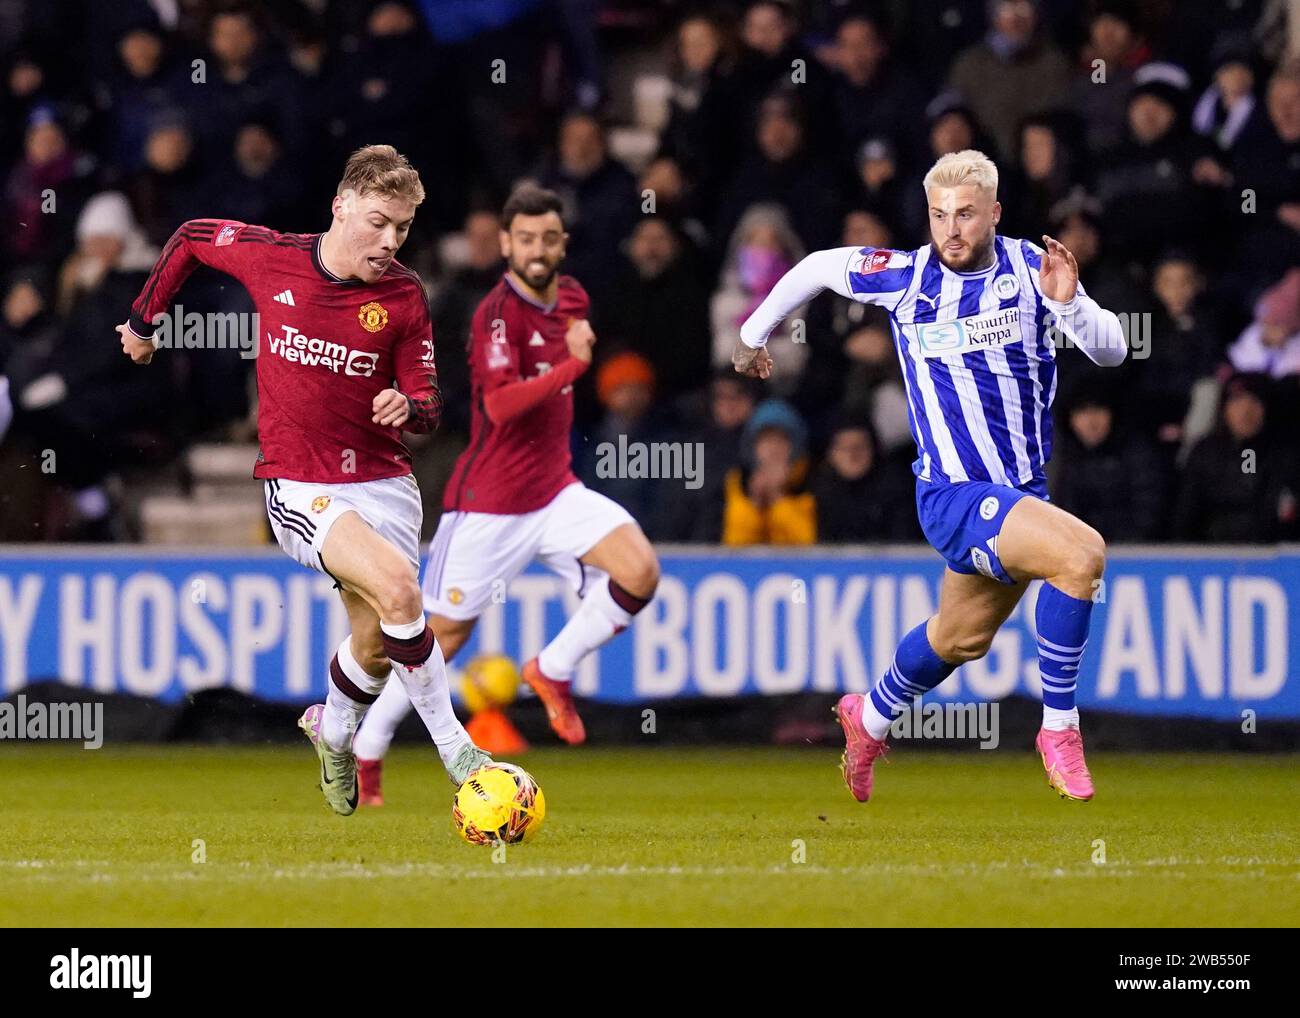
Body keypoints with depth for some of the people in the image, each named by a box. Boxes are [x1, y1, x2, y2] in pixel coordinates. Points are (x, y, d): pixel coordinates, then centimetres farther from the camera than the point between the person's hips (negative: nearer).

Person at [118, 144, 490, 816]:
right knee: (396, 587, -27)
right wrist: (144, 320, 20)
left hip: (381, 479, 3)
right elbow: (190, 239, 13)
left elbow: (427, 405, 1)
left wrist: (408, 407, -22)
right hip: (298, 483, -3)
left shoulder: (404, 295, -3)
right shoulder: (269, 257, -7)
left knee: (375, 648, 4)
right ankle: (454, 747, -16)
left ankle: (333, 730, 41)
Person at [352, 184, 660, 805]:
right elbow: (500, 405, -32)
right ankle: (366, 748, 22)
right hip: (489, 505, -6)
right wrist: (574, 364, -36)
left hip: (554, 491, 6)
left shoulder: (571, 298, 6)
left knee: (640, 571, -17)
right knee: (445, 635, 3)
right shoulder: (498, 314, -18)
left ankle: (553, 672, 3)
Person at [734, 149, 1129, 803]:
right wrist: (754, 333, 20)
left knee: (962, 637, 24)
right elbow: (817, 267, 8)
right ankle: (1059, 727, -18)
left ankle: (870, 719, 51)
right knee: (1082, 553, -29)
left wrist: (1068, 304, -30)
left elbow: (1111, 351, -11)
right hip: (954, 494, -5)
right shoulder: (905, 277, -10)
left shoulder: (1031, 267, -6)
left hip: (1024, 490, 5)